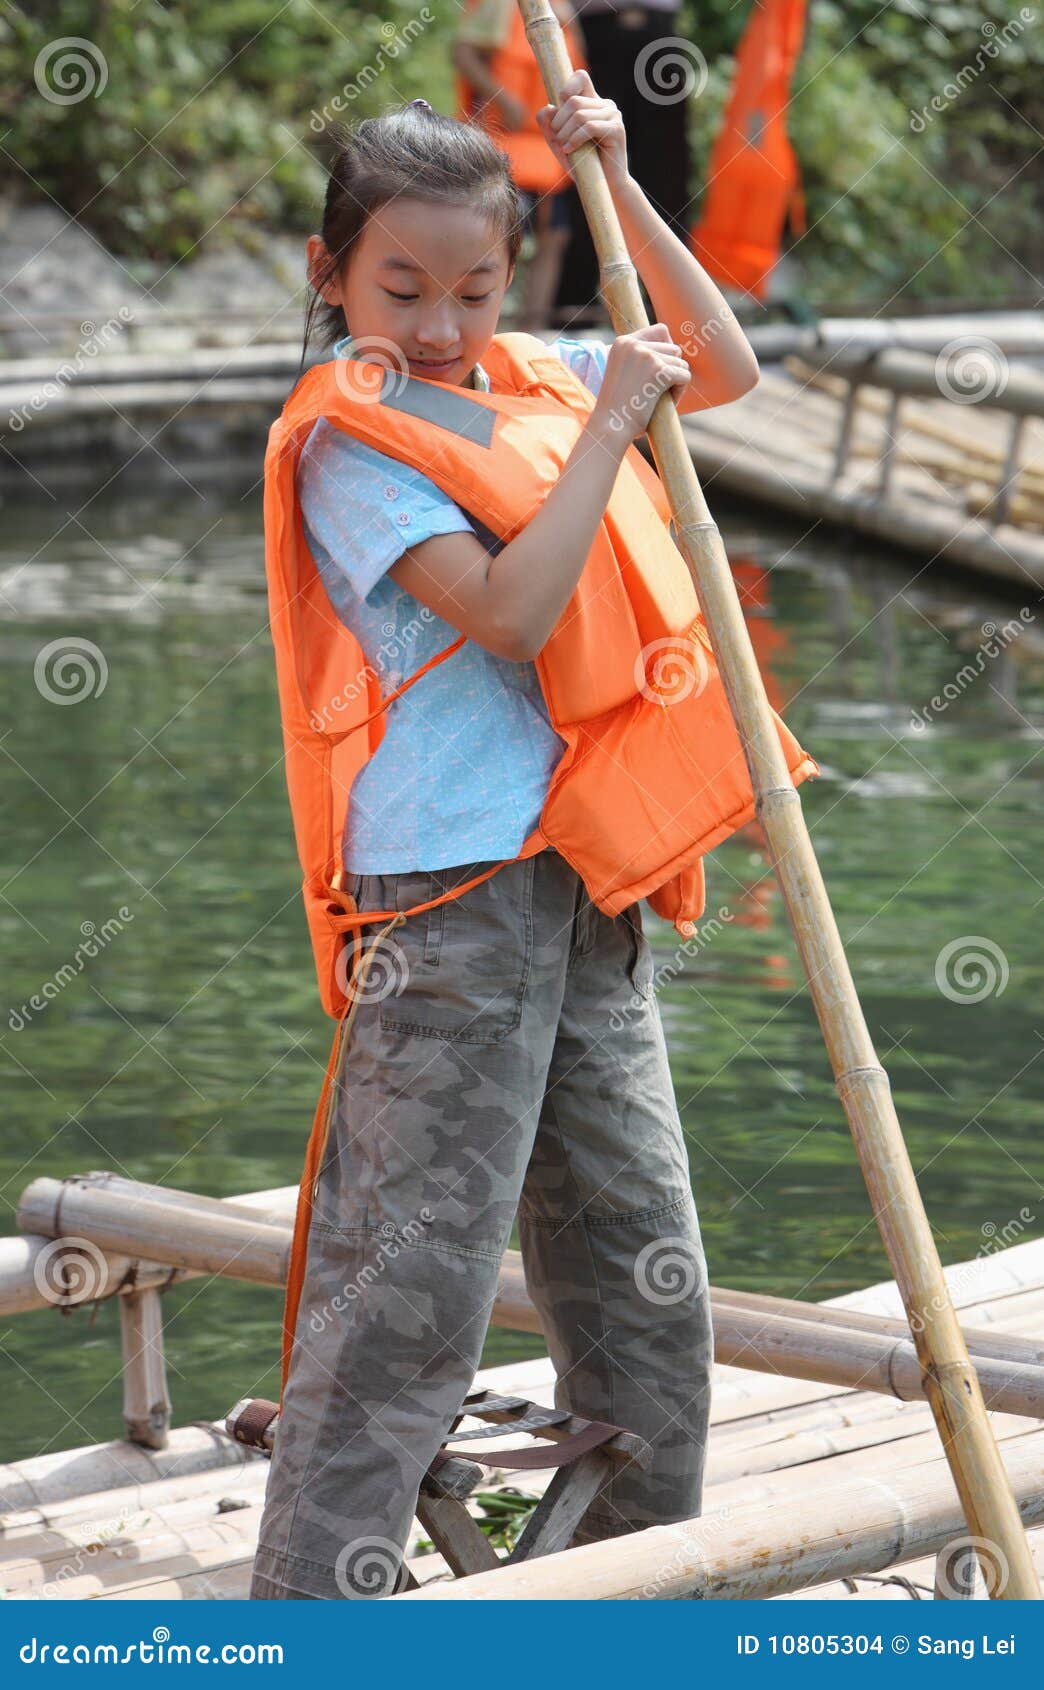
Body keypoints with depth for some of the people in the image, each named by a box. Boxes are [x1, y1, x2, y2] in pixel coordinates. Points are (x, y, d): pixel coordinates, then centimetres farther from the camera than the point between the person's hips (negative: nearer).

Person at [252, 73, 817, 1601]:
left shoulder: (530, 379, 13)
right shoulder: (348, 438, -8)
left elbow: (725, 369, 22)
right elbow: (509, 613, -19)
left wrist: (618, 187, 12)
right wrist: (609, 423, -13)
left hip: (585, 886, 8)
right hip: (453, 892, -8)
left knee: (647, 1284, 13)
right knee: (412, 1277, -10)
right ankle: (308, 1609, -7)